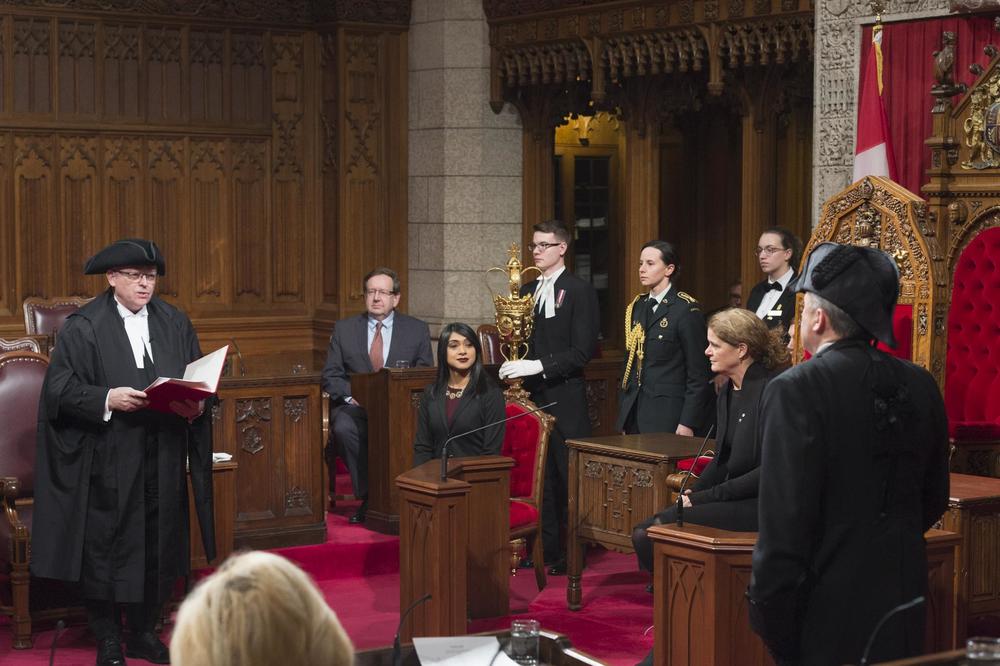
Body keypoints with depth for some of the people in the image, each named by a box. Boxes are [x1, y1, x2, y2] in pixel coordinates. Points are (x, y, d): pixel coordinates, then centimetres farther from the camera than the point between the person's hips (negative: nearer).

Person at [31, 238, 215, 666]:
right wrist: (107, 399, -21)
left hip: (162, 462, 4)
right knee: (105, 548, 0)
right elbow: (60, 387, -8)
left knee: (159, 547, 8)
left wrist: (196, 404, -10)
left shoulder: (175, 323, 10)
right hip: (108, 464, -4)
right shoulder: (82, 327, -4)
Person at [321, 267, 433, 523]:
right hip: (355, 405, 1)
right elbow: (331, 375, 9)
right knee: (344, 428, -34)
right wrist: (350, 397, -11)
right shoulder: (344, 329, 12)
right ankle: (368, 498, -22)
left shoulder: (417, 330, 10)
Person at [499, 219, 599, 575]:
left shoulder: (580, 291, -6)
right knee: (540, 477, 9)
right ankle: (547, 549, 16)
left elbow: (583, 351, -13)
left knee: (568, 477, -2)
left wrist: (538, 366, -21)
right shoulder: (528, 290, 15)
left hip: (564, 398, -6)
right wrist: (514, 367, -2)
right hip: (532, 395, 6)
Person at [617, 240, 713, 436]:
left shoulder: (686, 310, -8)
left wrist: (687, 424, -14)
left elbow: (698, 374, -10)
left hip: (667, 417, -6)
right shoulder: (636, 307, 13)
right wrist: (623, 419, 13)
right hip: (634, 414, 6)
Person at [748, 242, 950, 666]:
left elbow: (783, 523, -18)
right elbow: (934, 499, 13)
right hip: (903, 618, 6)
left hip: (827, 615, -6)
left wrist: (769, 621, -11)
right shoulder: (920, 386, 3)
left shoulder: (796, 391, -15)